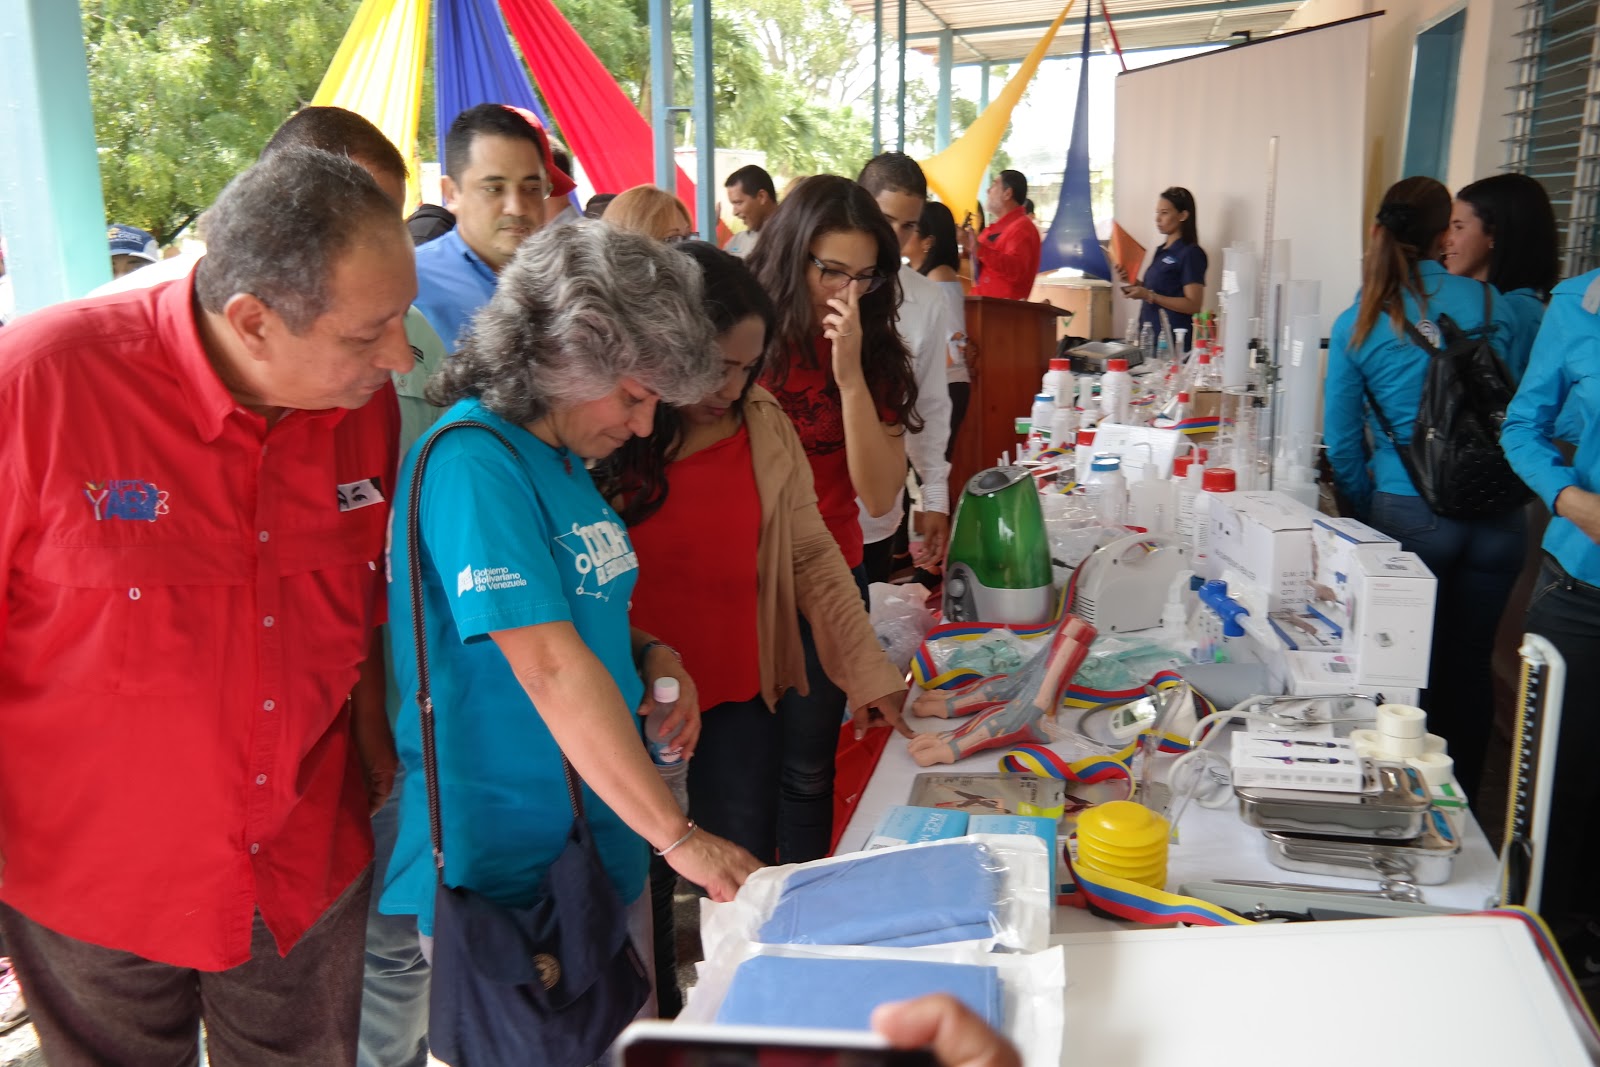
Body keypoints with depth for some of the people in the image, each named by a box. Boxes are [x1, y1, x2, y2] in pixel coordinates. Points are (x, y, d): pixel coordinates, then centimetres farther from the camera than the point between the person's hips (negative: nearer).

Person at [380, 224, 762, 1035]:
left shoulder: (564, 458, 7)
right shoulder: (473, 461, -21)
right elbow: (551, 670, -28)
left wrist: (647, 656, -1)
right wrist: (678, 836, -27)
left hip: (607, 845, 9)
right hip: (510, 876, -9)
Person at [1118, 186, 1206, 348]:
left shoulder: (1191, 253, -10)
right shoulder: (1162, 250, 14)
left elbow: (1193, 305, -15)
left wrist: (1149, 296, -21)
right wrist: (1133, 282, 5)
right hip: (1148, 335, 7)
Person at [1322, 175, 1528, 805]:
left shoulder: (1357, 326, -1)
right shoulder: (1489, 302, 0)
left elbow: (1342, 446, 0)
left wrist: (1373, 517, 13)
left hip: (1410, 513, -1)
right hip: (1496, 512, 2)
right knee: (1469, 666, 13)